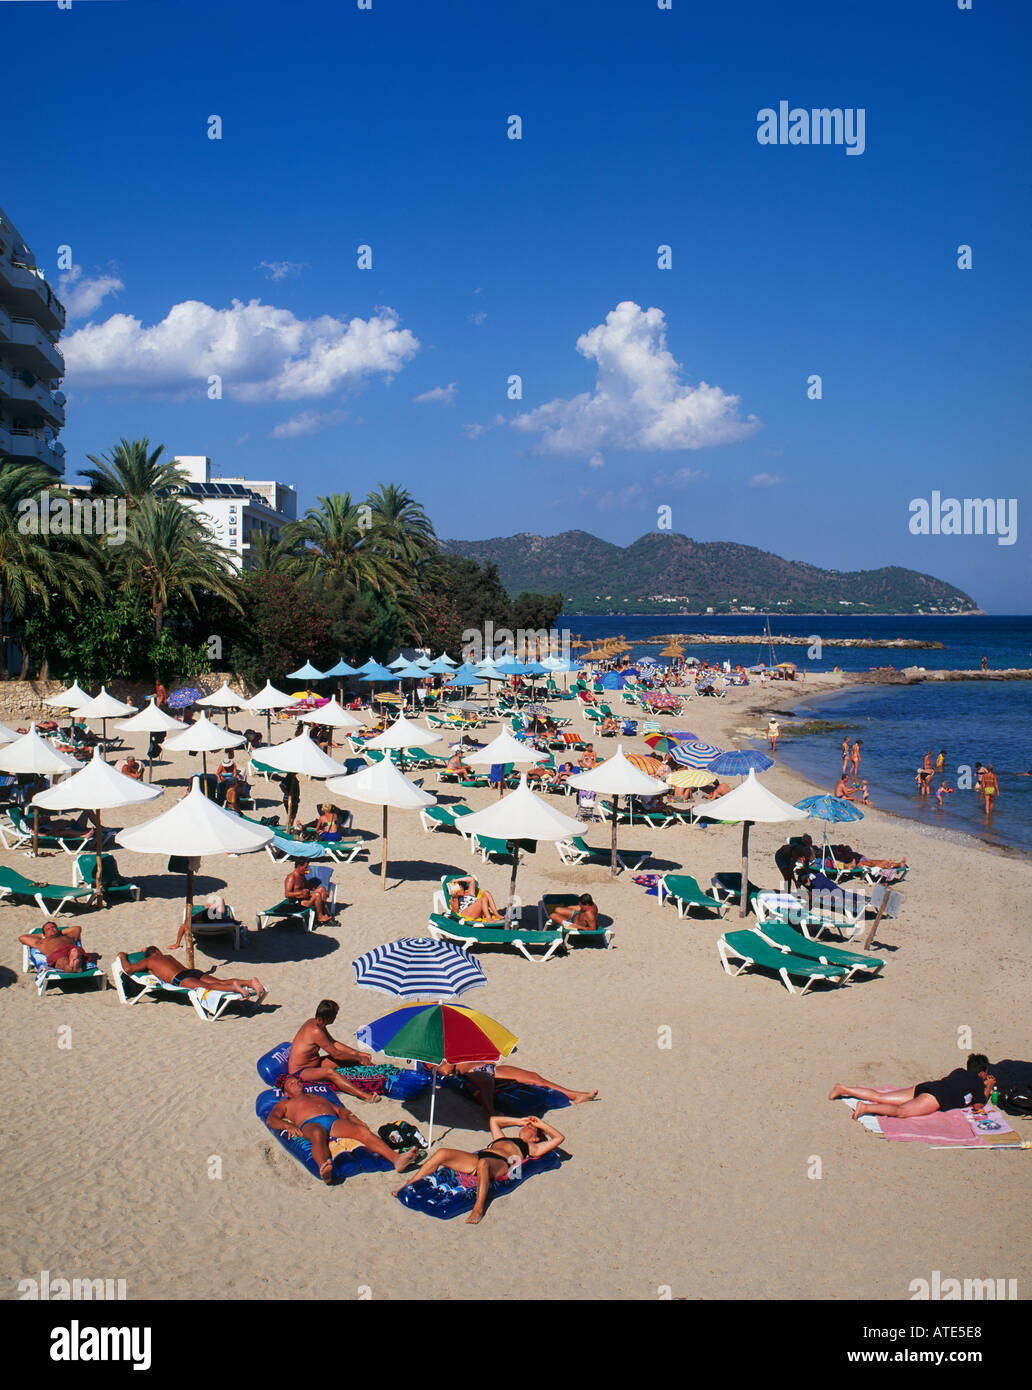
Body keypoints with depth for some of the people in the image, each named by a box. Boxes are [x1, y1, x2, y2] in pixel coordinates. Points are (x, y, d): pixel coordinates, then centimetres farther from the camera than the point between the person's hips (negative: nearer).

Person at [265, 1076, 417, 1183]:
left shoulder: (319, 1097, 44)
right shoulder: (284, 1104, 35)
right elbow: (271, 1119, 16)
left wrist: (353, 1119, 10)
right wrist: (288, 1125, -7)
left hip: (335, 1122, 3)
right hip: (310, 1124, -3)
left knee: (362, 1131, -29)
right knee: (317, 1135, -43)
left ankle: (396, 1159, -50)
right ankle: (324, 1169, -72)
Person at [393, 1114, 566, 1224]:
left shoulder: (532, 1148, 28)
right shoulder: (503, 1139, 42)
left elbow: (559, 1138, 24)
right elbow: (494, 1120, 55)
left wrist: (541, 1124, 34)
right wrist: (520, 1121, 52)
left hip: (500, 1164, -5)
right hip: (477, 1157, 5)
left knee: (483, 1163, -44)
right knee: (442, 1153, -19)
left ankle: (478, 1209, -48)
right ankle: (408, 1186, -22)